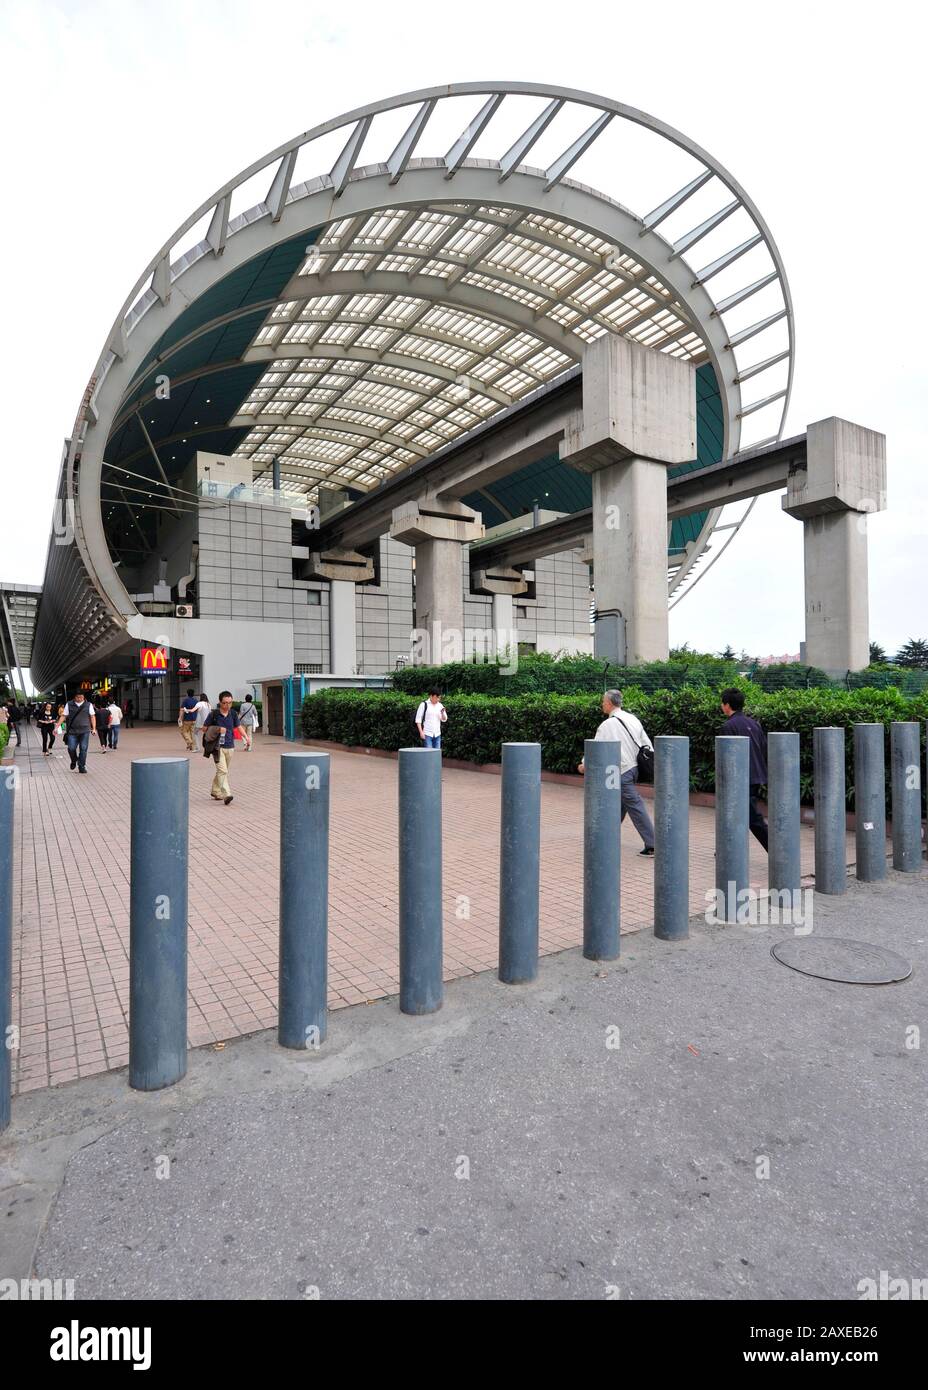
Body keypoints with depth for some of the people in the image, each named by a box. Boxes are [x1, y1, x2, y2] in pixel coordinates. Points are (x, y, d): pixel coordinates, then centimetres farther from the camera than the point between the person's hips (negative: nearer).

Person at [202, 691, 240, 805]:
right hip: (218, 746, -4)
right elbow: (204, 728, 2)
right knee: (222, 770, -15)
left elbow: (238, 727, 14)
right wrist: (217, 729, -13)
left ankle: (215, 791, 35)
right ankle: (226, 794, -18)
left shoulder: (233, 713, 2)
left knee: (222, 771, 16)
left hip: (230, 746, 4)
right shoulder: (213, 714, -7)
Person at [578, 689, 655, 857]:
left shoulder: (607, 725, -13)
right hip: (634, 767, 8)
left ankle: (651, 846, -7)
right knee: (618, 804, 19)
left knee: (635, 806, -7)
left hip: (622, 772, -8)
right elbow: (647, 744, 10)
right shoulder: (633, 719, 8)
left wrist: (584, 765, 8)